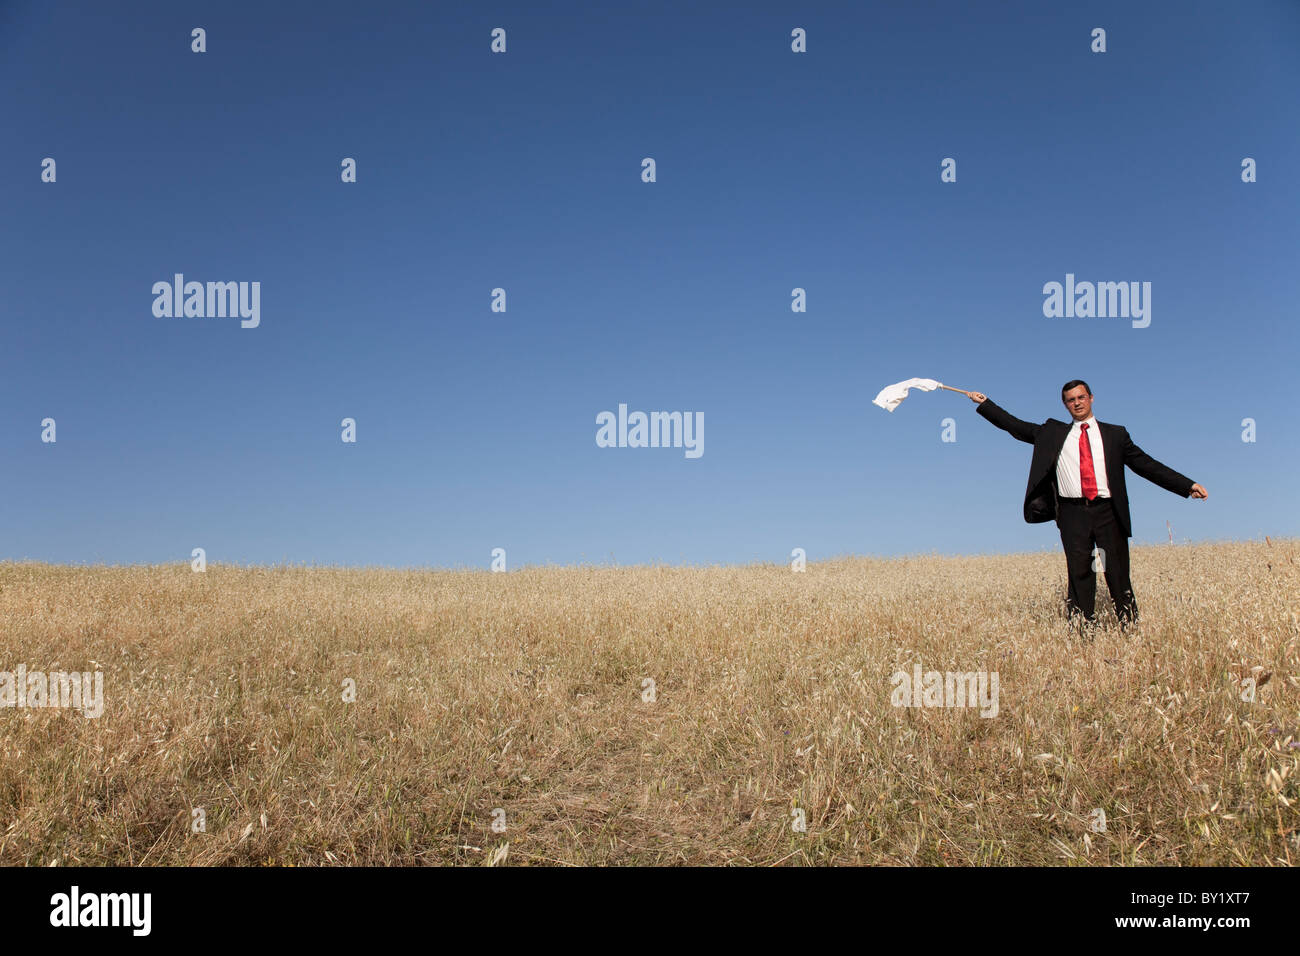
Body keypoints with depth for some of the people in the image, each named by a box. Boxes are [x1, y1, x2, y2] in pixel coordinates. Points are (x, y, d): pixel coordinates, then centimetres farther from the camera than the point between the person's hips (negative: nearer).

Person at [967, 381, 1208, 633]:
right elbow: (1016, 426, 14)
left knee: (1119, 576, -1)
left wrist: (1187, 486, 5)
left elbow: (1147, 465, 11)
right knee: (1079, 576, -1)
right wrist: (984, 403, 8)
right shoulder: (1053, 433, 15)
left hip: (1108, 512, 0)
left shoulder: (1115, 434, 13)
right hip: (1073, 513, 0)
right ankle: (1082, 634, 0)